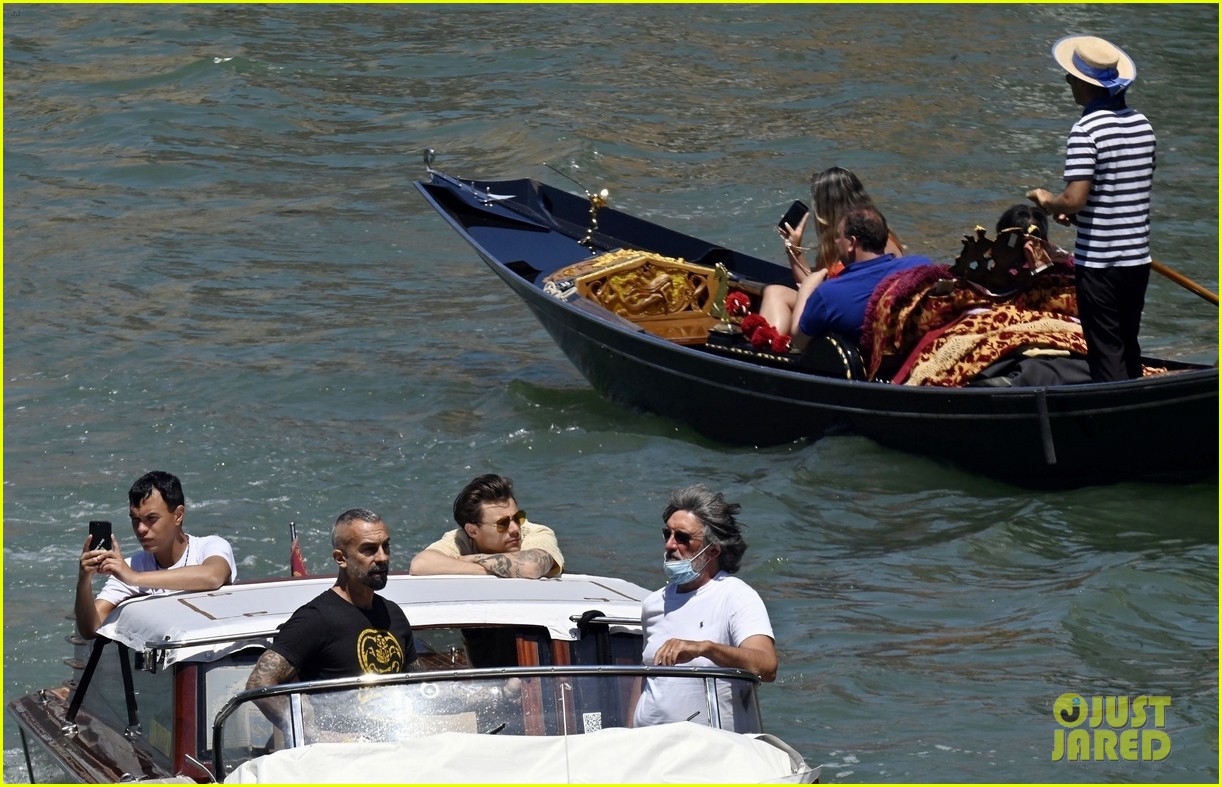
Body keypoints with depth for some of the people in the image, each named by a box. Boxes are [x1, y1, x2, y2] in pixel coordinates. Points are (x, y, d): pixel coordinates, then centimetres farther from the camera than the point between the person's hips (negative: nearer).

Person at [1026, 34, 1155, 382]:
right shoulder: (1142, 124, 5)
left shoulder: (1086, 130, -17)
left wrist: (1047, 200, -1)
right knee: (1128, 346, 19)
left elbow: (1074, 200, -22)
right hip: (1138, 257, 7)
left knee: (1106, 352, -1)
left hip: (1098, 262, -7)